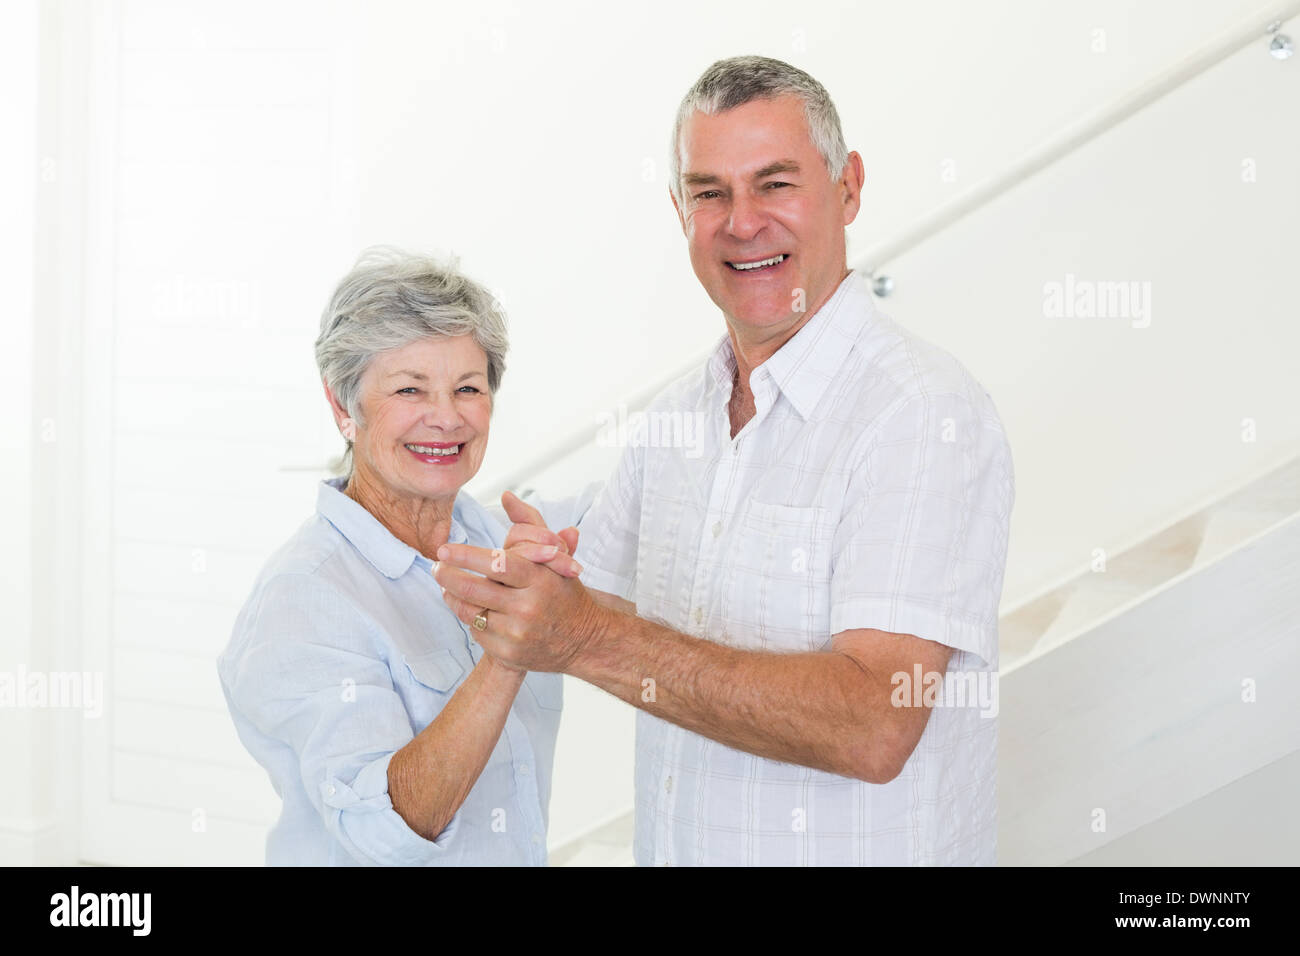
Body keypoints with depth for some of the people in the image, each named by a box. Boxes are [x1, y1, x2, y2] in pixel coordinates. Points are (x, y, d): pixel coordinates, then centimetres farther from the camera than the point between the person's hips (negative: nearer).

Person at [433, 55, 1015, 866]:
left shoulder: (927, 413, -21)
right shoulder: (675, 416, 3)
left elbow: (872, 730, -29)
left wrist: (591, 639, -31)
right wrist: (537, 587, -13)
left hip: (863, 852, -6)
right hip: (671, 843, 6)